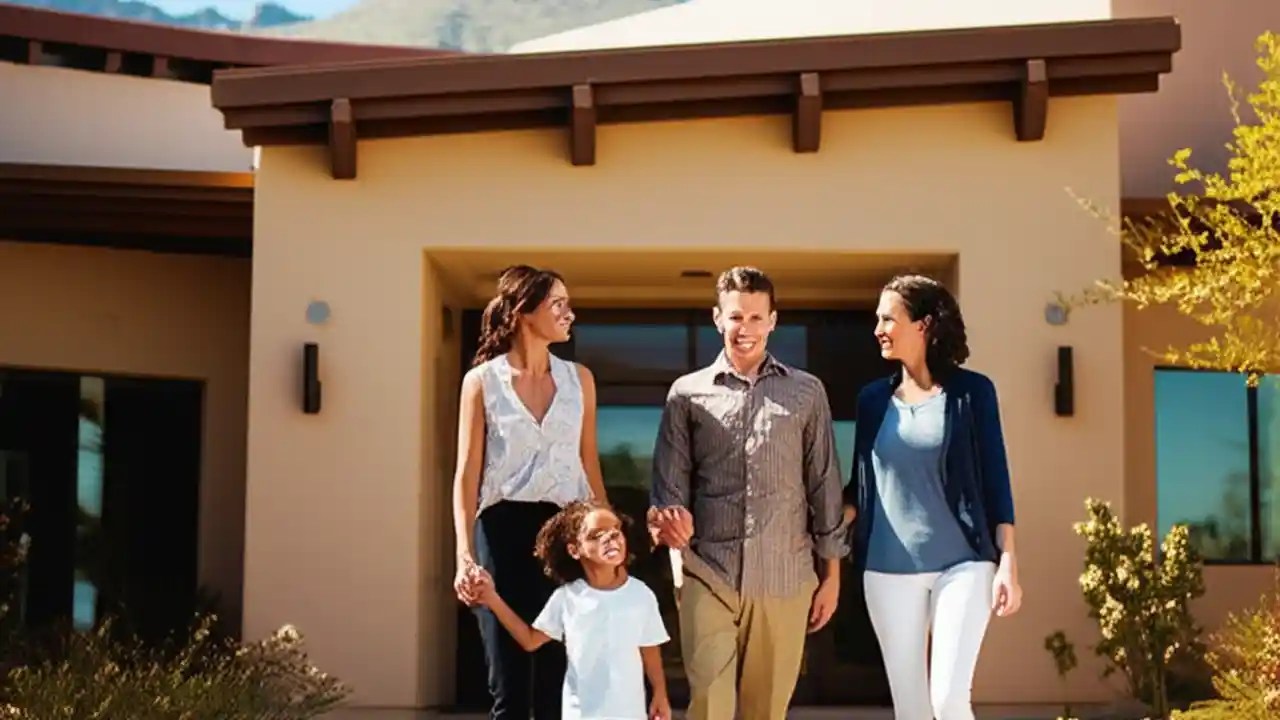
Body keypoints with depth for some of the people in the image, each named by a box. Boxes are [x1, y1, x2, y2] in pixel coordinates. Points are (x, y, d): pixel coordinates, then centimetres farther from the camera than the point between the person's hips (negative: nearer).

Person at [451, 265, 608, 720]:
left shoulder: (579, 379, 9)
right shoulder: (482, 381, 1)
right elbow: (467, 474, -2)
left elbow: (590, 466, 12)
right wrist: (465, 555, -12)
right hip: (504, 530, -2)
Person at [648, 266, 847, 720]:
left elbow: (825, 488, 9)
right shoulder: (688, 394, 7)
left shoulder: (807, 392, 8)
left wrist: (831, 573, 8)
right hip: (708, 574, -1)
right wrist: (668, 518, -16)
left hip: (785, 577, 1)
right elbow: (669, 484, 7)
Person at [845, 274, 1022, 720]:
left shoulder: (971, 391, -1)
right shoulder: (874, 398, 8)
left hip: (962, 563, -3)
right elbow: (859, 487, 13)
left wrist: (1008, 563, -6)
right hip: (888, 569, 3)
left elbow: (995, 479, -1)